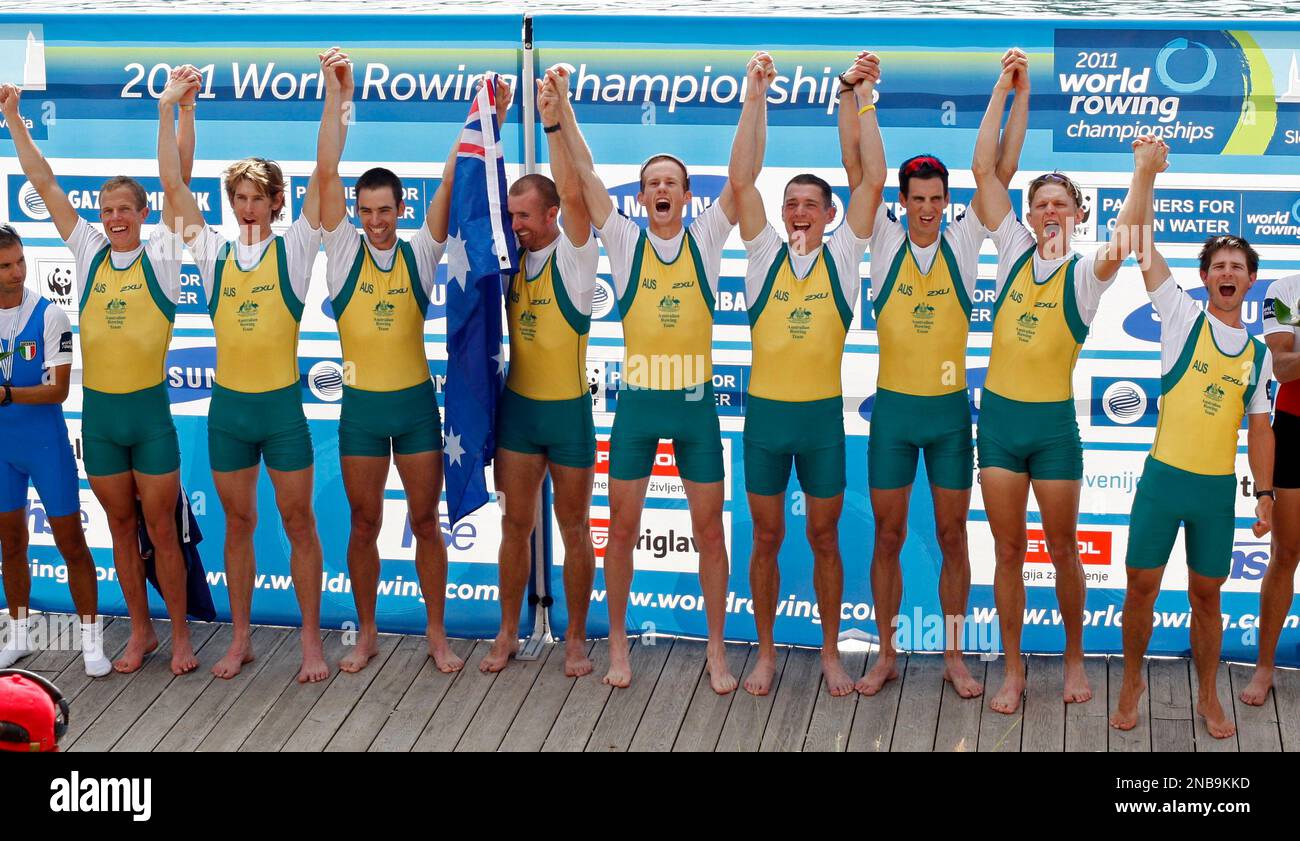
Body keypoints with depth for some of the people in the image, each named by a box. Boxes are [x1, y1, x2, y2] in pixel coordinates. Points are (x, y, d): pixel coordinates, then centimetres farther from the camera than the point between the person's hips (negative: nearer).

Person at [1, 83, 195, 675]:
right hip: (98, 410, 4)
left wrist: (184, 110, -13)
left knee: (160, 528, 2)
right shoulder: (89, 254, 6)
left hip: (149, 409, -3)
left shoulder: (161, 257, -2)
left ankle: (180, 636, 12)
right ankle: (140, 632, 23)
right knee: (120, 525, 11)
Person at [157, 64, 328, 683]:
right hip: (227, 406, 3)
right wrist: (169, 110, -7)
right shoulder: (213, 251, 5)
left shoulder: (294, 249, -2)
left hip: (282, 405, -3)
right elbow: (173, 184, 0)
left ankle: (311, 641, 12)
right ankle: (241, 639, 22)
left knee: (298, 523, 4)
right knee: (237, 524, 12)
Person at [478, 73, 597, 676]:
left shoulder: (574, 256, -9)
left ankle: (576, 639, 15)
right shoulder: (514, 256, 4)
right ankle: (508, 633, 19)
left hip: (568, 407, -4)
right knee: (515, 523, 10)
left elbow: (572, 194, -24)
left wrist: (553, 124, -28)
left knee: (574, 528, 6)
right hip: (517, 405, 4)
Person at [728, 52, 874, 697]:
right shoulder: (765, 253, 2)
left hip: (823, 414, 0)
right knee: (766, 538, 9)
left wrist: (862, 99, -10)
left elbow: (873, 181, -7)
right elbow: (741, 180, -7)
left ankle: (830, 653, 21)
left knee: (824, 538, 9)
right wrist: (756, 99, -12)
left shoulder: (842, 256, 1)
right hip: (766, 412, 1)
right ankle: (766, 652, 20)